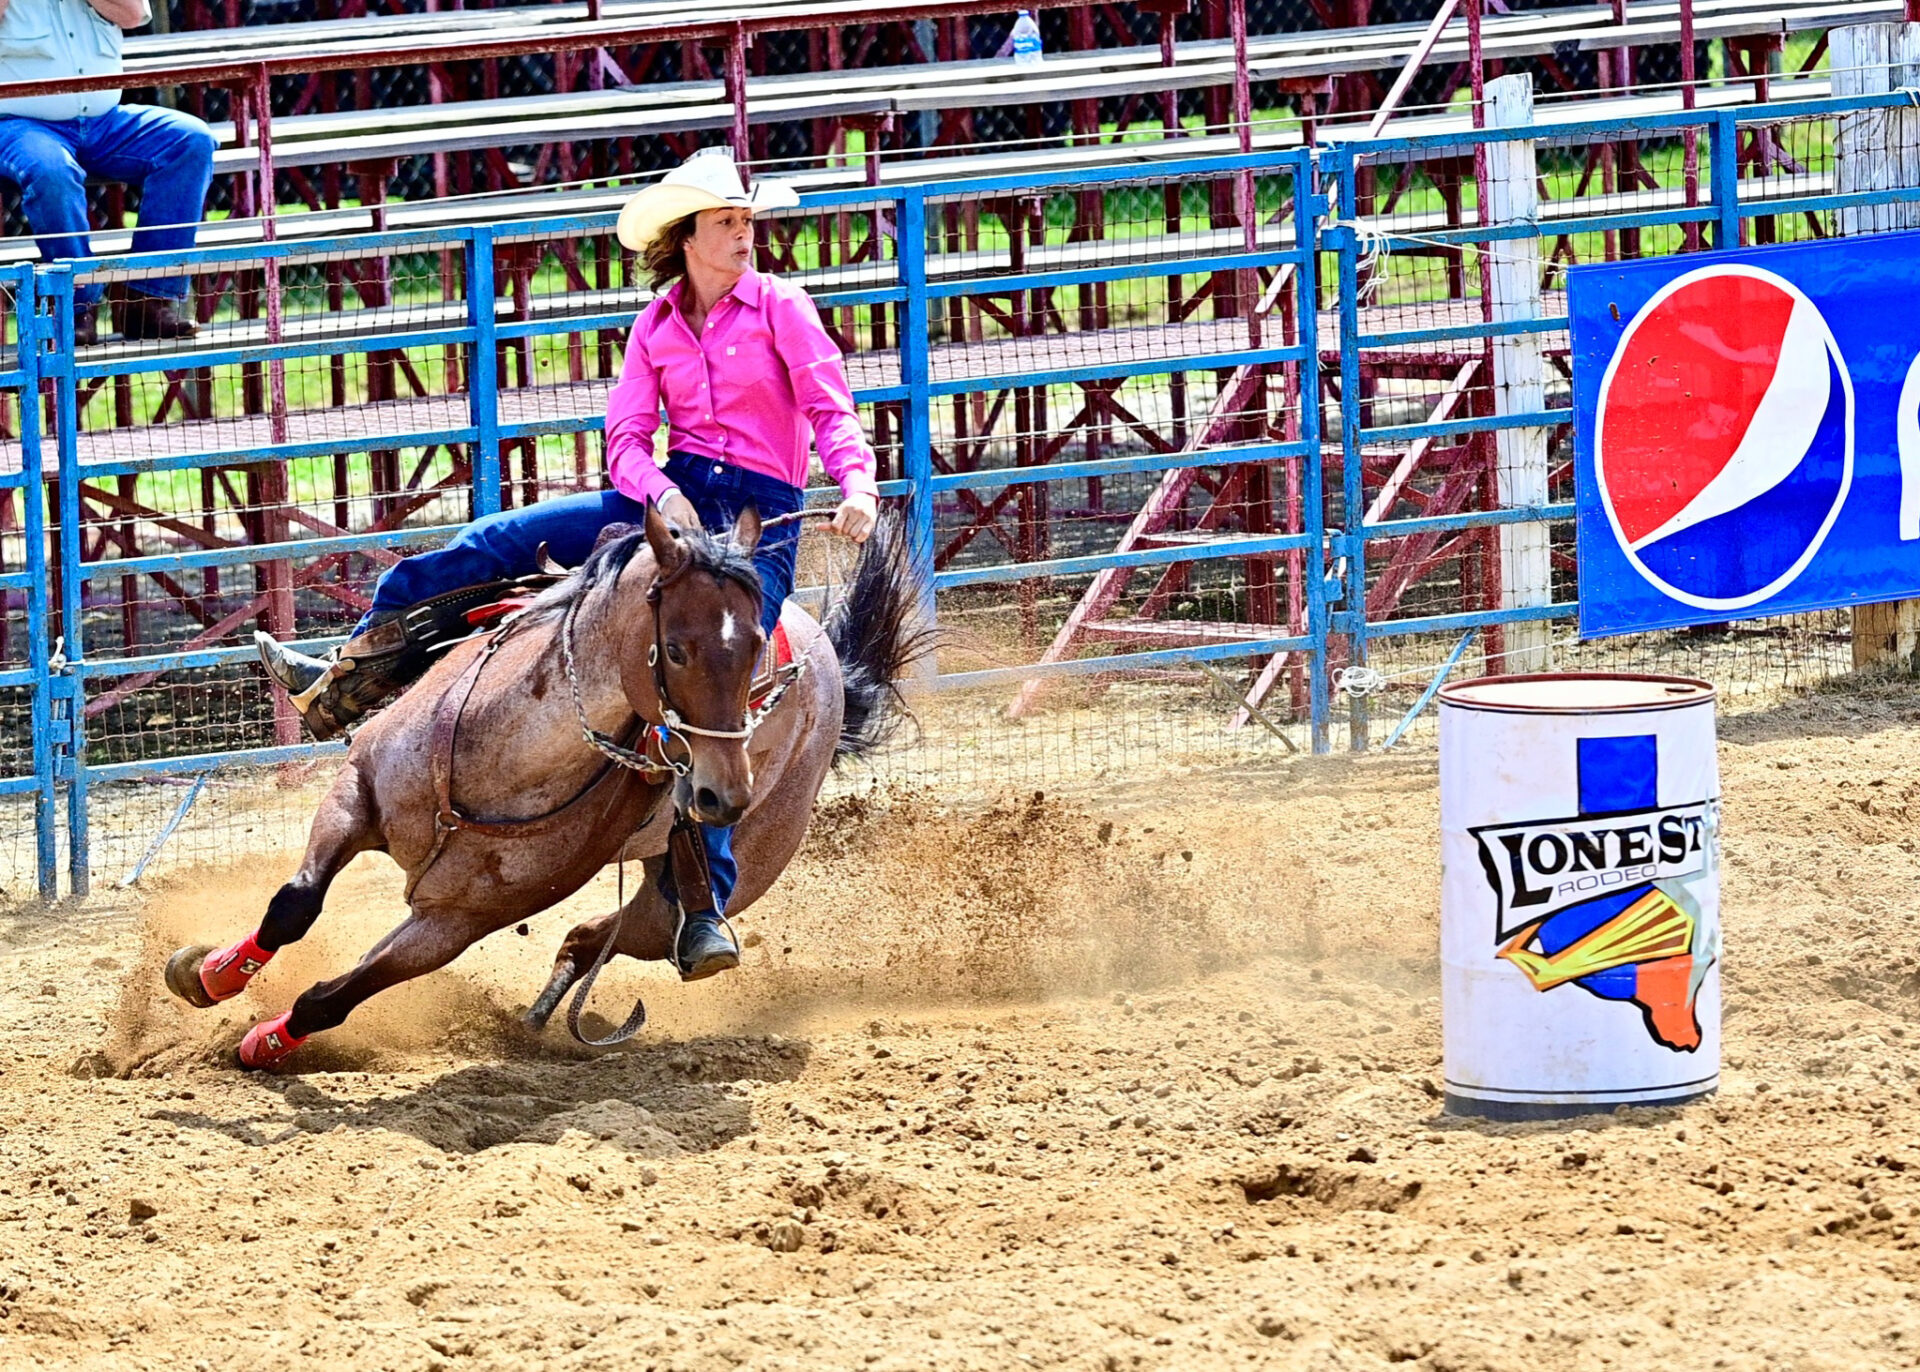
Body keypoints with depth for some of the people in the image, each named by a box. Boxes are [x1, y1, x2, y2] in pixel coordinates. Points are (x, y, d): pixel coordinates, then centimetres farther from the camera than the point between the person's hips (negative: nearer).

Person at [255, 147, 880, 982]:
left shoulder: (779, 308, -2)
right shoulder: (657, 326, 10)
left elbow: (830, 407, -10)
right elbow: (625, 436, 3)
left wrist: (858, 486, -29)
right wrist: (663, 495, -18)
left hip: (760, 517, -5)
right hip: (672, 497, 5)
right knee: (491, 547, -5)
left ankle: (703, 907, -26)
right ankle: (344, 680, 6)